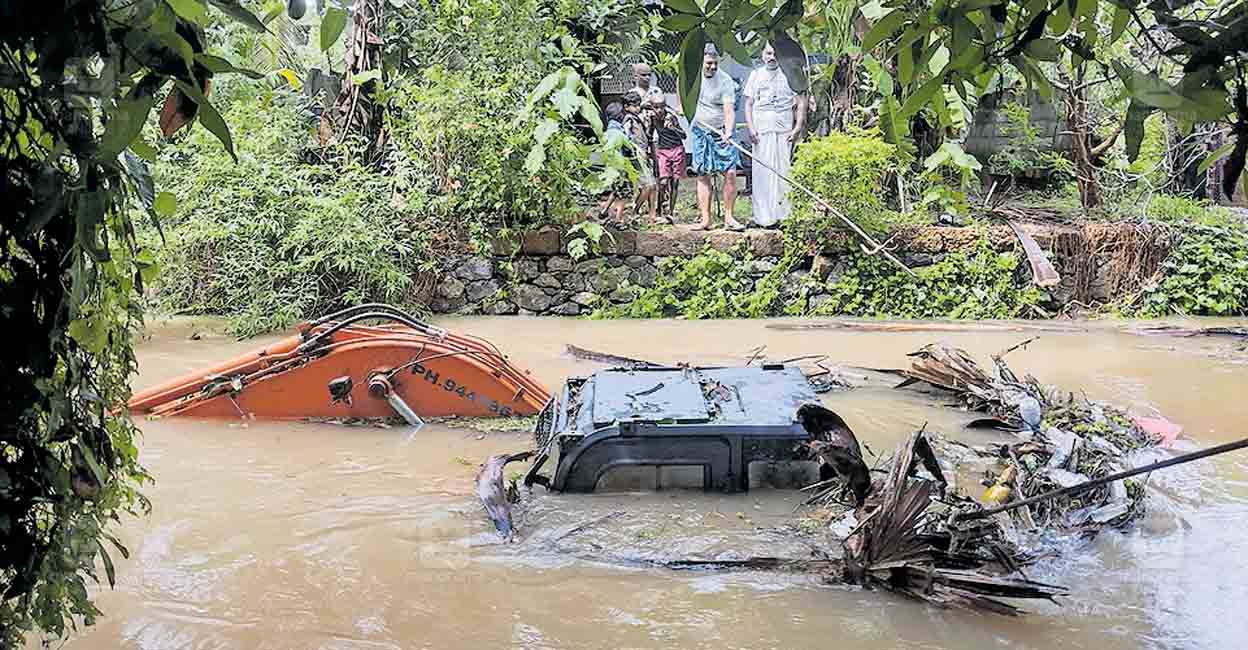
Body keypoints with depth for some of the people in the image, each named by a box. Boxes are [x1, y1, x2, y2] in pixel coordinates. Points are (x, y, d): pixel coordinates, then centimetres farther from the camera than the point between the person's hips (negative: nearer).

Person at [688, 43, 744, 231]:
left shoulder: (726, 81, -13)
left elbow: (729, 110, -22)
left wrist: (728, 133, -36)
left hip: (721, 133, -3)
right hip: (700, 133, 3)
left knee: (730, 173, -10)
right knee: (703, 176, 1)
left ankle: (728, 217, -1)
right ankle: (705, 219, 3)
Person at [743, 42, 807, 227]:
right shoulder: (756, 75, 13)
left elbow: (801, 103, 8)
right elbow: (748, 104, 11)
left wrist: (797, 129, -2)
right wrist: (750, 128, -3)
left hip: (784, 129, 0)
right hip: (762, 130, 1)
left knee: (783, 170, -4)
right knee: (763, 172, -3)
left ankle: (783, 215, -1)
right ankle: (764, 217, -1)